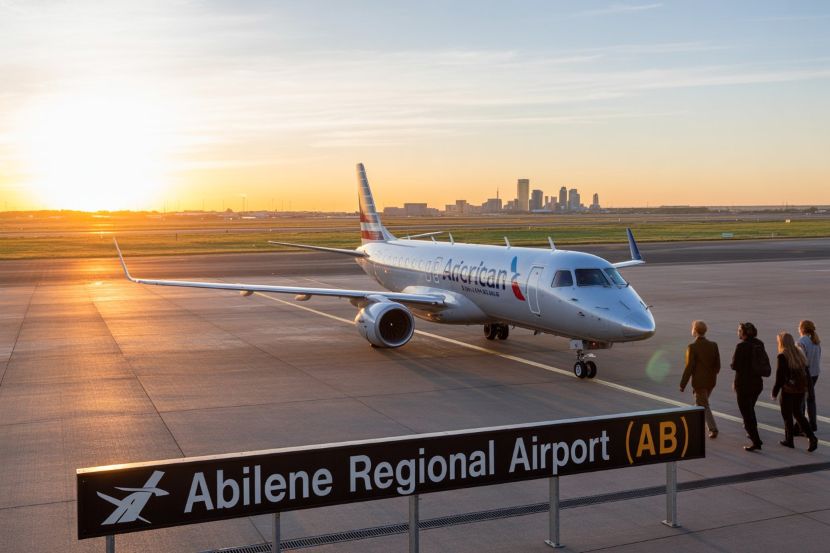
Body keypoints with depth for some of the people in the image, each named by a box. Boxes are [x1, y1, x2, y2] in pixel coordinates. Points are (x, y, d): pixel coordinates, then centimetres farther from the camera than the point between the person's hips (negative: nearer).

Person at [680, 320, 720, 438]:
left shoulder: (692, 347, -17)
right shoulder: (713, 345, -1)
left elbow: (689, 368, -17)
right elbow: (717, 365, 4)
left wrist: (682, 384, -9)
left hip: (699, 382, -6)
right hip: (711, 381, 6)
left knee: (703, 406, 5)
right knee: (700, 403, 22)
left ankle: (713, 429, -2)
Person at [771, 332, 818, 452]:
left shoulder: (782, 356, -15)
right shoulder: (799, 354, 6)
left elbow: (780, 376, -15)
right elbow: (805, 372, 10)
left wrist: (775, 391, -6)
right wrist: (805, 388, 17)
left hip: (788, 389, -7)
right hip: (801, 389, 7)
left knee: (787, 415, 8)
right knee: (797, 413, 18)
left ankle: (789, 440, 18)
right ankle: (812, 437, 6)